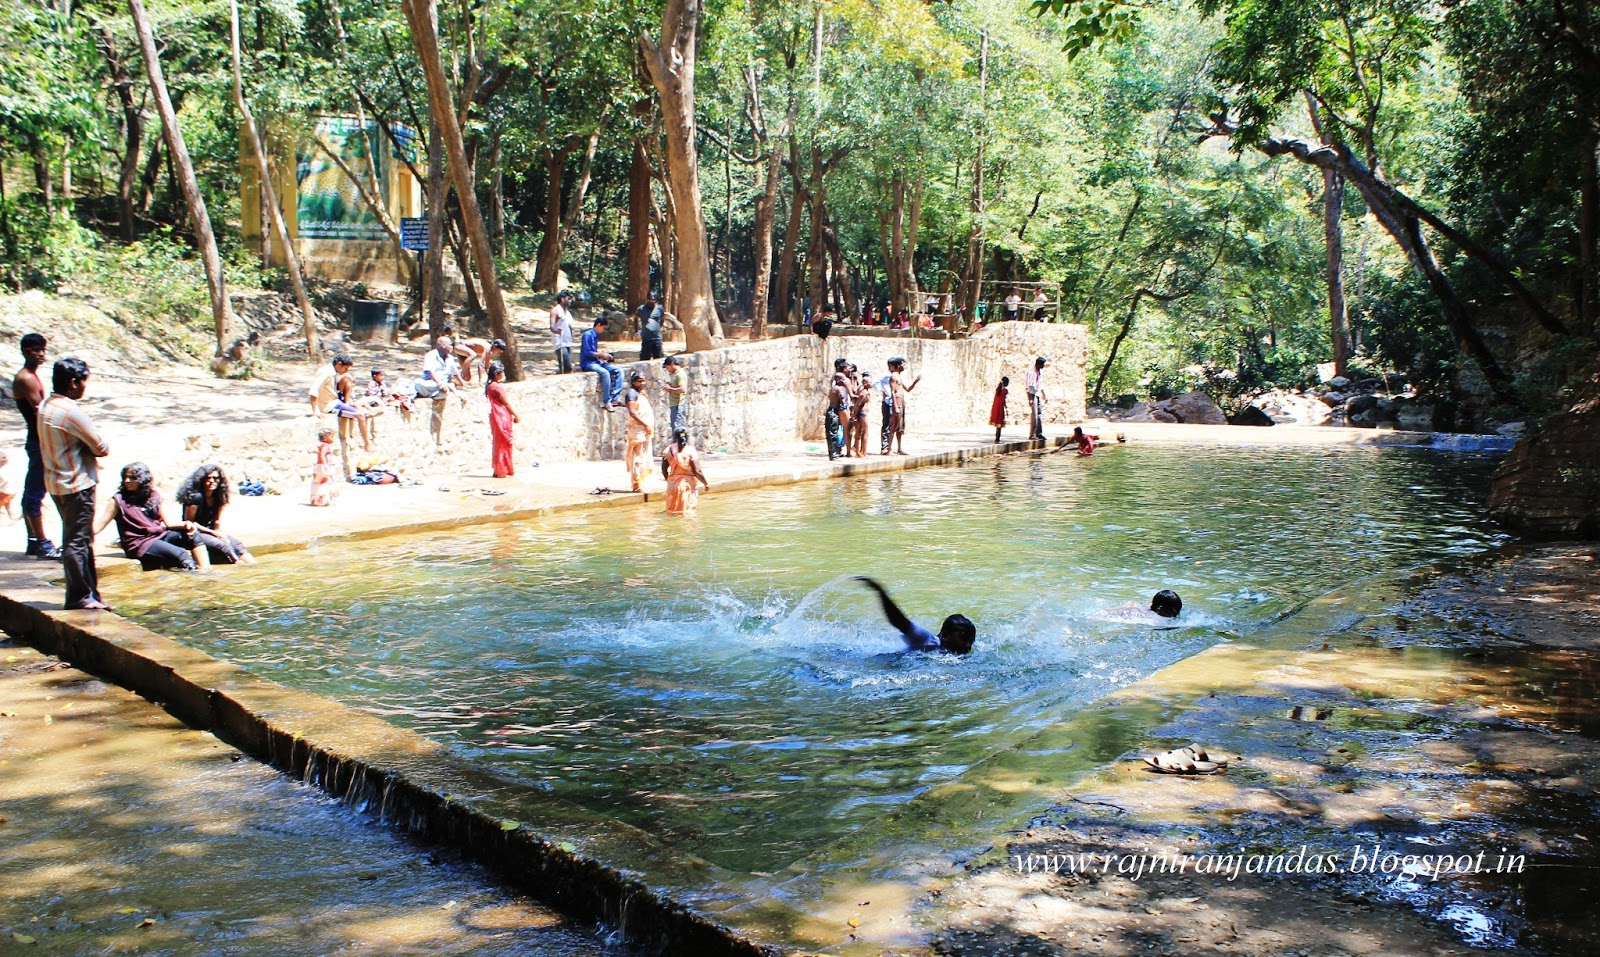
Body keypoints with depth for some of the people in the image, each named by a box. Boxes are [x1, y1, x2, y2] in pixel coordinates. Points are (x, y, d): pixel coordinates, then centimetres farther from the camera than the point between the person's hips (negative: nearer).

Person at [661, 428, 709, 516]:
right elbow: (697, 471, -13)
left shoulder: (668, 450, -1)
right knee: (688, 512, 3)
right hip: (687, 483, -3)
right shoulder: (690, 450, -11)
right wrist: (706, 483, -1)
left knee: (672, 511, 15)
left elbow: (664, 469, 3)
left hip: (672, 483, 3)